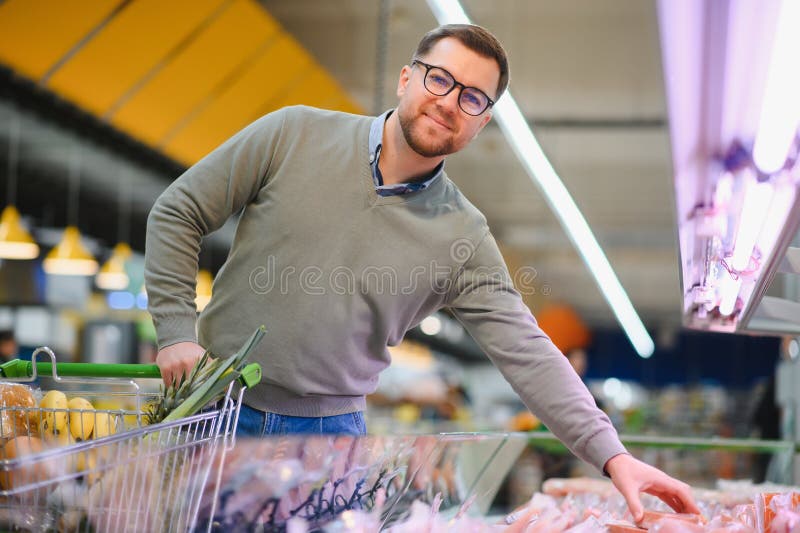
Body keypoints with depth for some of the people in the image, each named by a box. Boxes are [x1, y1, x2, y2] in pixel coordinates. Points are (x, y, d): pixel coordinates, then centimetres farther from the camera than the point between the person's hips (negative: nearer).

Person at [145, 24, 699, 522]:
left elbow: (525, 353, -10)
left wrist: (611, 454, -21)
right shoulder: (294, 135, -6)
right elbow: (178, 212, 0)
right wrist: (176, 331, -10)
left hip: (328, 429, 1)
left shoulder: (463, 238, -4)